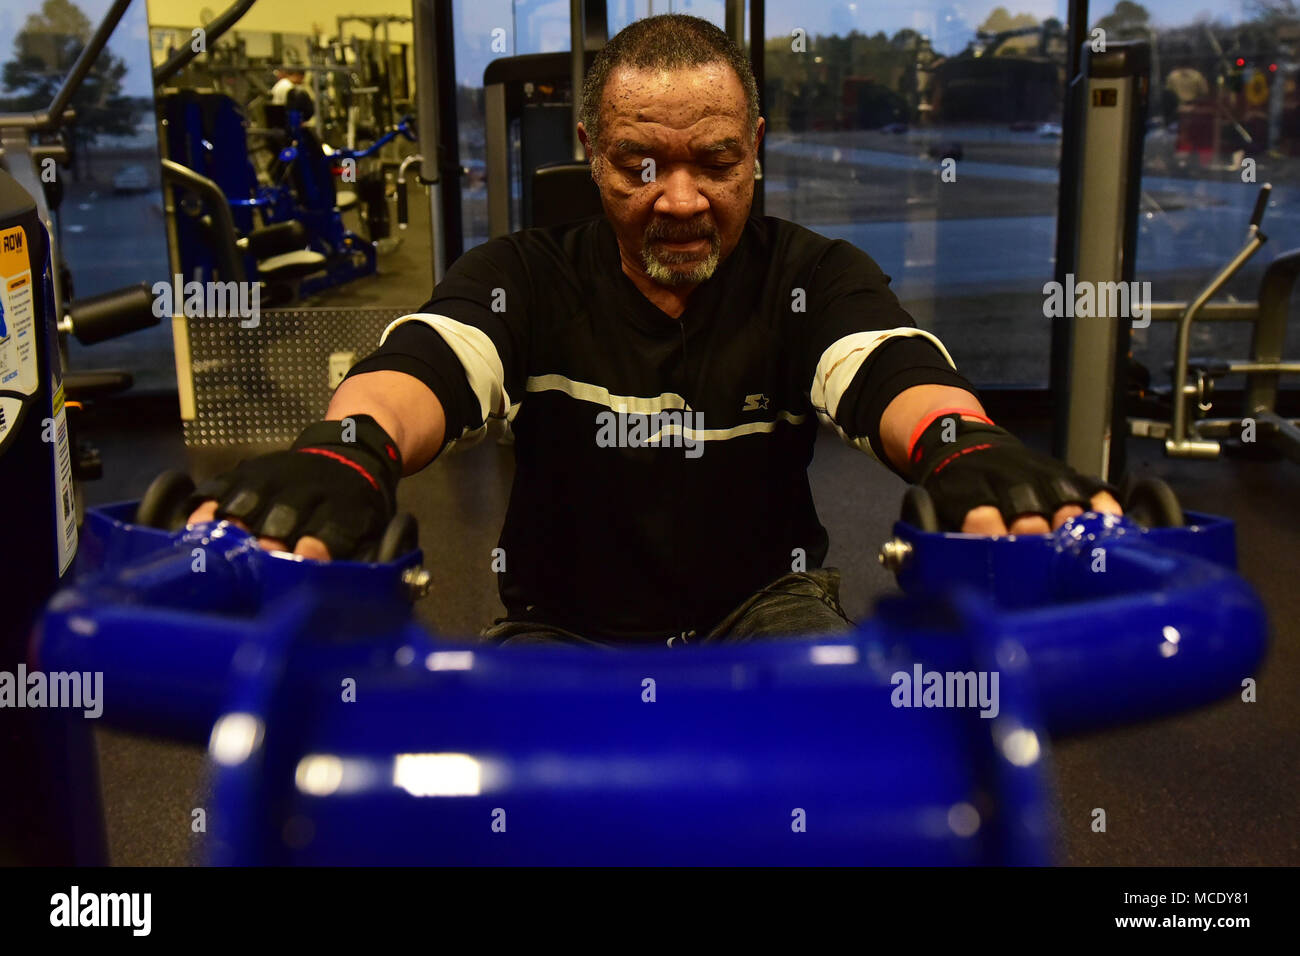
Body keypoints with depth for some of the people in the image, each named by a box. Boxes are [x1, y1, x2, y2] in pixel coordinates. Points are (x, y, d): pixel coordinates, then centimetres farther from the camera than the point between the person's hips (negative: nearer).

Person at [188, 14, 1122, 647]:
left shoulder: (812, 276, -5)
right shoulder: (527, 277, -6)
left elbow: (890, 369, -24)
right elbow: (426, 363, -25)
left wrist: (966, 445, -51)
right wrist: (346, 452, -51)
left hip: (764, 608, 1)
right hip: (562, 628, 0)